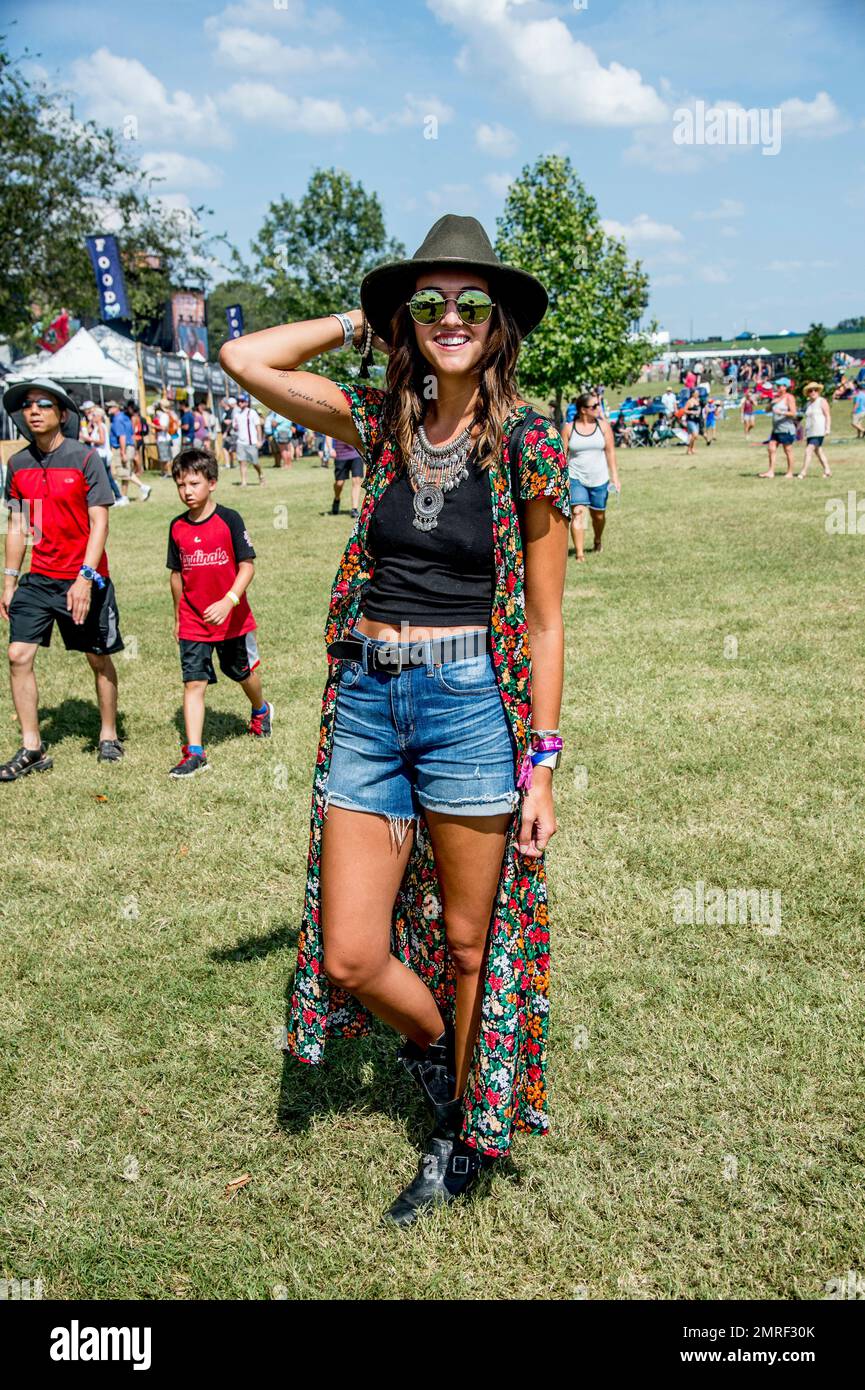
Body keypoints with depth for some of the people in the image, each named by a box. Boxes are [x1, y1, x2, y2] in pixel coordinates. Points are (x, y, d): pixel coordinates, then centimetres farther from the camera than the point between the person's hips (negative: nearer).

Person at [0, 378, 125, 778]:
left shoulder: (84, 457, -9)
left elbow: (99, 523, -12)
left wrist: (84, 579, -19)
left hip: (84, 579, -4)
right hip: (38, 579, 4)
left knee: (99, 658, 7)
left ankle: (109, 737, 25)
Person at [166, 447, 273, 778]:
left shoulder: (229, 520, -12)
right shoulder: (177, 527, 0)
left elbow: (247, 566, -14)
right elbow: (177, 574, 10)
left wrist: (228, 601, -27)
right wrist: (178, 616, 15)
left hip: (233, 619, -2)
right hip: (193, 623, 2)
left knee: (243, 673, 18)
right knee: (193, 683, -5)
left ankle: (261, 711, 50)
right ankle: (194, 753, -3)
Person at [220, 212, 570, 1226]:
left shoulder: (526, 448, -4)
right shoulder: (380, 424, 5)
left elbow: (543, 623, -3)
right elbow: (244, 359, 2)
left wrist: (540, 767, -6)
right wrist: (361, 323, 5)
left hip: (471, 702, -3)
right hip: (366, 697, 3)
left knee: (467, 944, 11)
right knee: (349, 958, 4)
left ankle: (470, 1133, 35)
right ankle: (434, 1052, 37)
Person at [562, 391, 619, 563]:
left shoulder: (603, 426, 2)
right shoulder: (569, 429, -2)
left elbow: (610, 452, 4)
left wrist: (615, 477, 1)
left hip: (599, 479, 2)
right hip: (576, 478, -2)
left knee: (598, 514, 13)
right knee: (577, 512, -16)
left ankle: (597, 541, 43)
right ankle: (579, 553, -17)